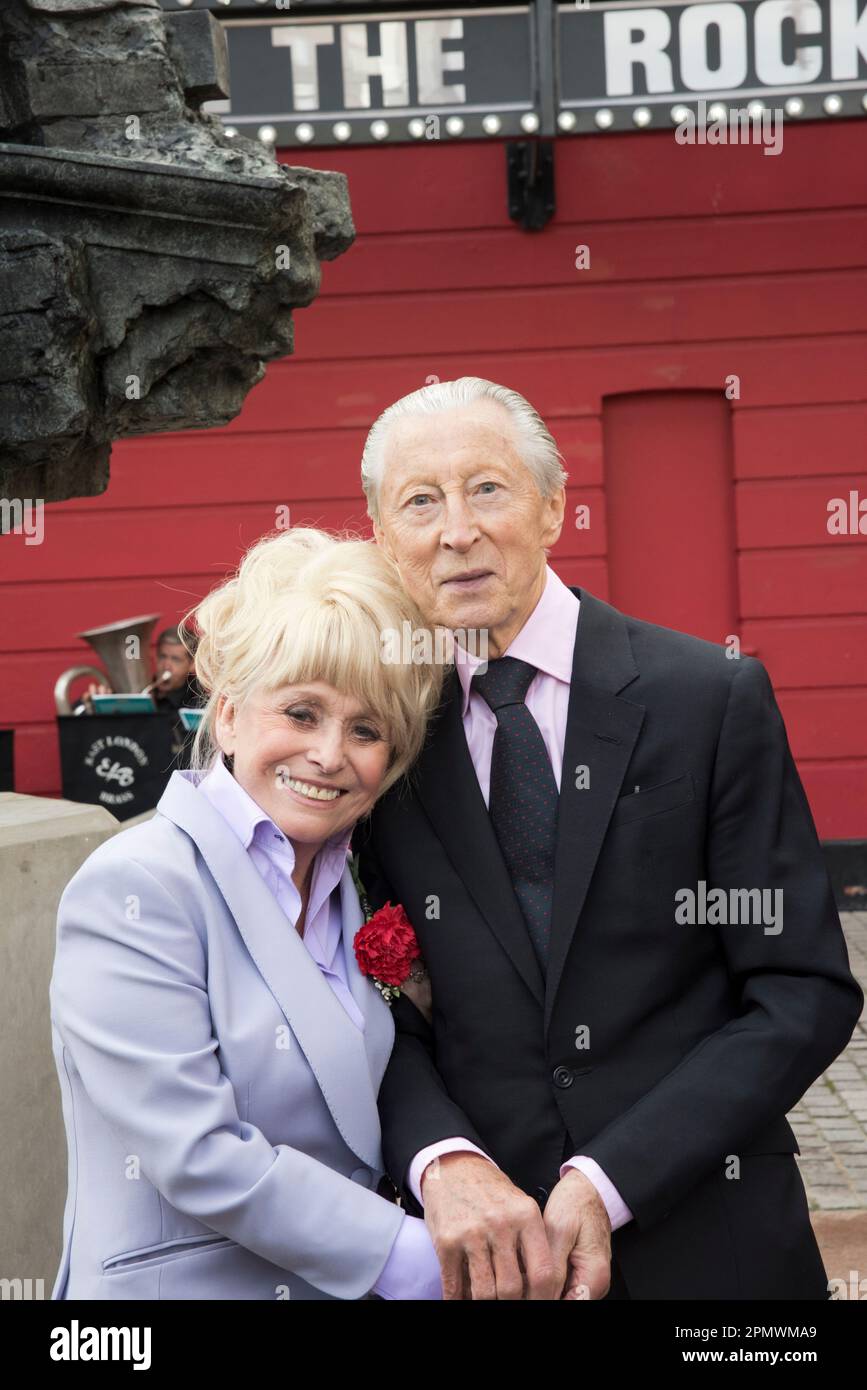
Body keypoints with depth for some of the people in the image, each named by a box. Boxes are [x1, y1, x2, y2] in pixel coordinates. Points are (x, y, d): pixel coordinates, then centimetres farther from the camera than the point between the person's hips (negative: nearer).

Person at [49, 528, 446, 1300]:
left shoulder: (346, 887, 6)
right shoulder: (134, 890, -17)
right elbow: (202, 1158, -23)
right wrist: (428, 1262, -20)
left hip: (351, 1281, 7)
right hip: (183, 1280, -6)